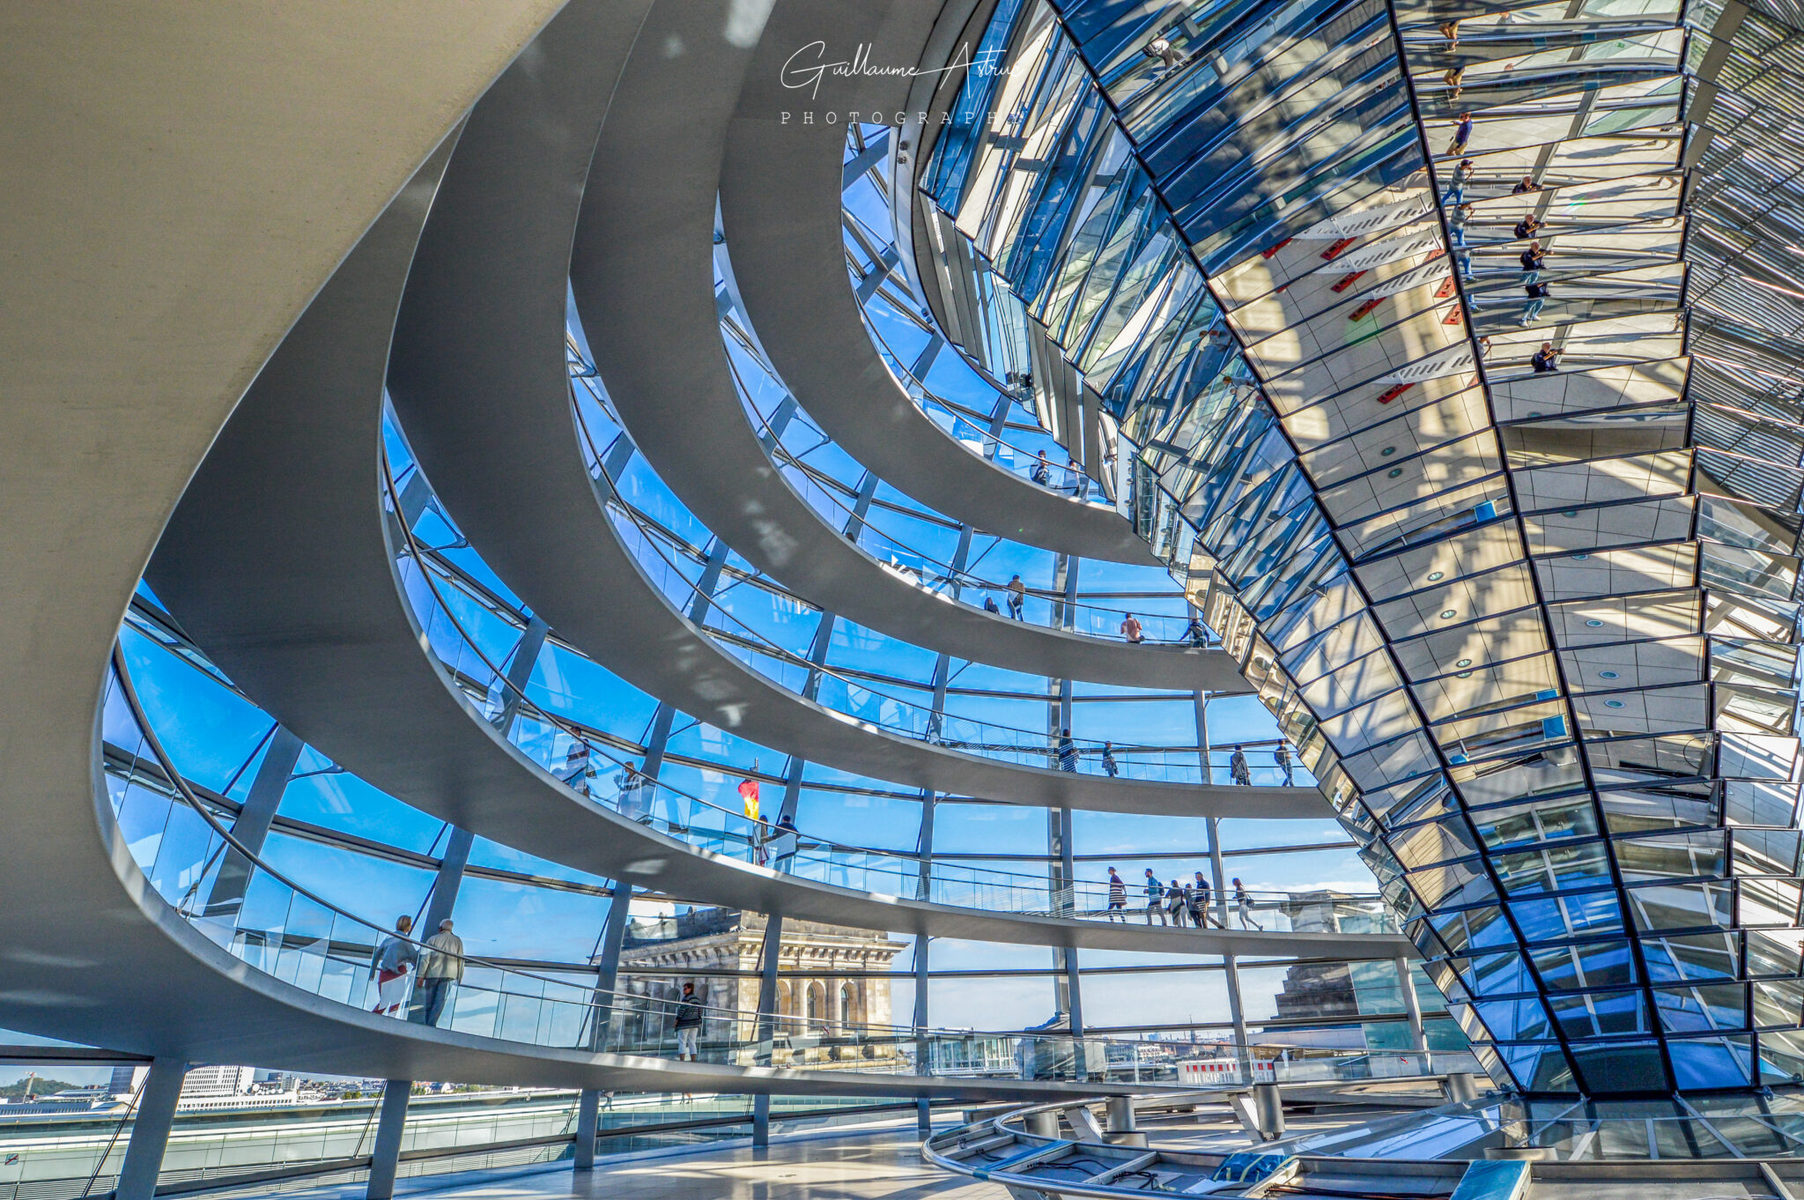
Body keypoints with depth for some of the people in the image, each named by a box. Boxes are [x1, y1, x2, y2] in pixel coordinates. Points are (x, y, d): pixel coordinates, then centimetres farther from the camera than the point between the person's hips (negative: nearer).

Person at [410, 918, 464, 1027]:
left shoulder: (433, 939, 5)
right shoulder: (458, 941, 10)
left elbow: (425, 958, -4)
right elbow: (460, 961, 7)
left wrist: (421, 977, -4)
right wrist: (459, 980, 10)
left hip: (432, 974, 0)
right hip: (448, 975, 0)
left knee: (429, 1001, 10)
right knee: (440, 1002, -1)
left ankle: (426, 1024, 14)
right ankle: (431, 1024, -10)